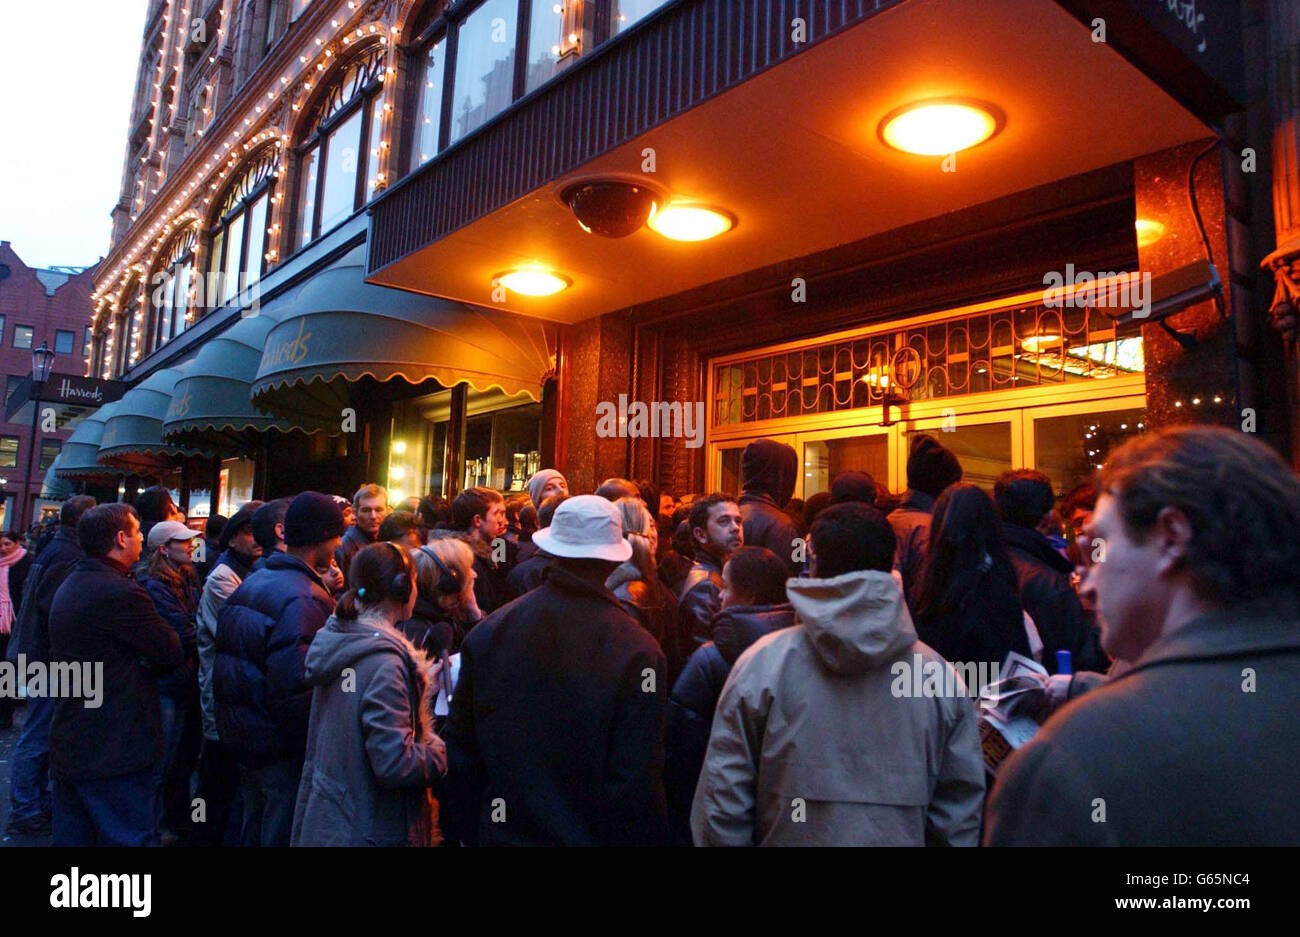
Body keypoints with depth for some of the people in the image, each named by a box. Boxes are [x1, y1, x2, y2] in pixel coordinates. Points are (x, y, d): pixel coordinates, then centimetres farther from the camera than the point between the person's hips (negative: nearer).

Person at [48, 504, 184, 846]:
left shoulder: (68, 587, 10)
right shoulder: (123, 593, -22)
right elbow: (174, 653, -16)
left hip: (68, 744, 9)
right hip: (115, 749, -9)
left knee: (71, 835, 18)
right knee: (128, 837, 2)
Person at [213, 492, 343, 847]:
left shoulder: (252, 582, 5)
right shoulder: (304, 598, -24)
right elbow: (295, 691, -27)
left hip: (243, 738, 9)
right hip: (285, 750, -8)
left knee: (255, 830, 23)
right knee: (283, 834, 7)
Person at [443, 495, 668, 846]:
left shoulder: (487, 632, -10)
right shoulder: (637, 650, -21)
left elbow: (459, 751, -1)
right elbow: (638, 781, -18)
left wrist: (464, 828, 11)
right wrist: (645, 837, -4)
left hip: (502, 831, 3)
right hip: (590, 834, -2)